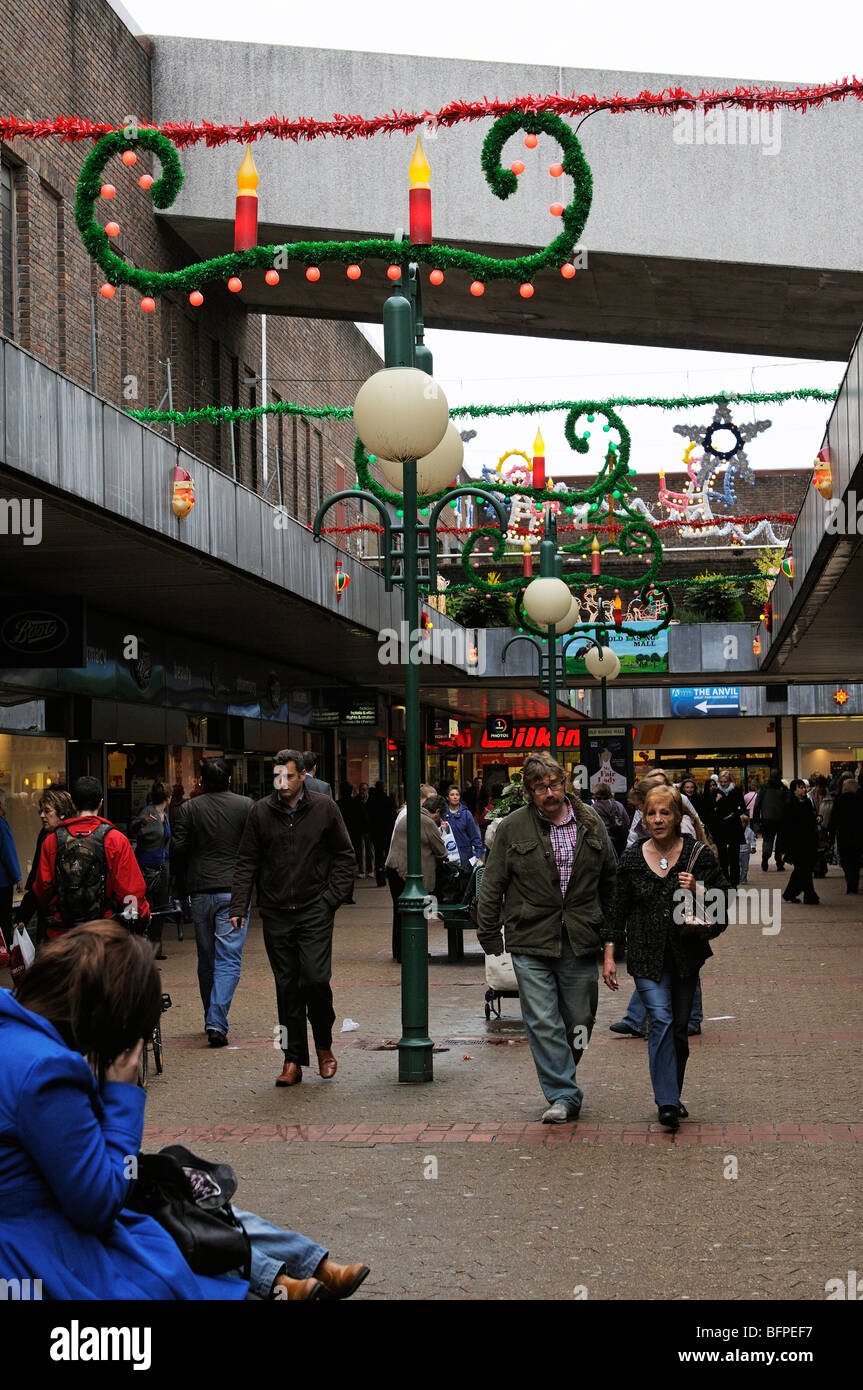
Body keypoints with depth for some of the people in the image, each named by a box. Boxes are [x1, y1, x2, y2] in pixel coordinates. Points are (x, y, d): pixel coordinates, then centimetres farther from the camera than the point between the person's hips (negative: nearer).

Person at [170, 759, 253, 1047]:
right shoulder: (246, 805, -1)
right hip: (235, 891, -2)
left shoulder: (189, 808, 1)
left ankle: (212, 1020, 24)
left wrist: (184, 883, 14)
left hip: (200, 892, 2)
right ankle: (217, 1023, -17)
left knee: (206, 960, 15)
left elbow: (177, 850, -1)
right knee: (228, 959, -4)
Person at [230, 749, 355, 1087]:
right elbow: (246, 863, 7)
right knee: (287, 986, 4)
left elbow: (345, 855, 7)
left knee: (315, 978, -12)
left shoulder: (323, 807, 0)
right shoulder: (260, 812, 2)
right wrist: (238, 907, -2)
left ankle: (324, 1044, 13)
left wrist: (333, 895, -3)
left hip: (315, 910, -2)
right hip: (275, 913, 2)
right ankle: (293, 1060, 11)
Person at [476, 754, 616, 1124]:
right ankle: (564, 1095, -1)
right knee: (543, 1022, -7)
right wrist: (490, 936, 2)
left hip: (580, 941, 2)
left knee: (579, 1021, 8)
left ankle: (561, 1082, 29)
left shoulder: (590, 823, 6)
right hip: (531, 943, -2)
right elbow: (492, 885, 3)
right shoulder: (512, 827, -1)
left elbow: (610, 877, 17)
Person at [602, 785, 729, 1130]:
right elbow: (617, 908, 8)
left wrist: (696, 891, -17)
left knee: (680, 1026, 8)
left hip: (685, 953, 1)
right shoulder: (632, 858, 2)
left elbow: (723, 900, 2)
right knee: (661, 1019, -16)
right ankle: (667, 1102, -15)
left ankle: (671, 1096, 26)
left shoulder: (697, 854, -1)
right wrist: (609, 954, 4)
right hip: (646, 955, -1)